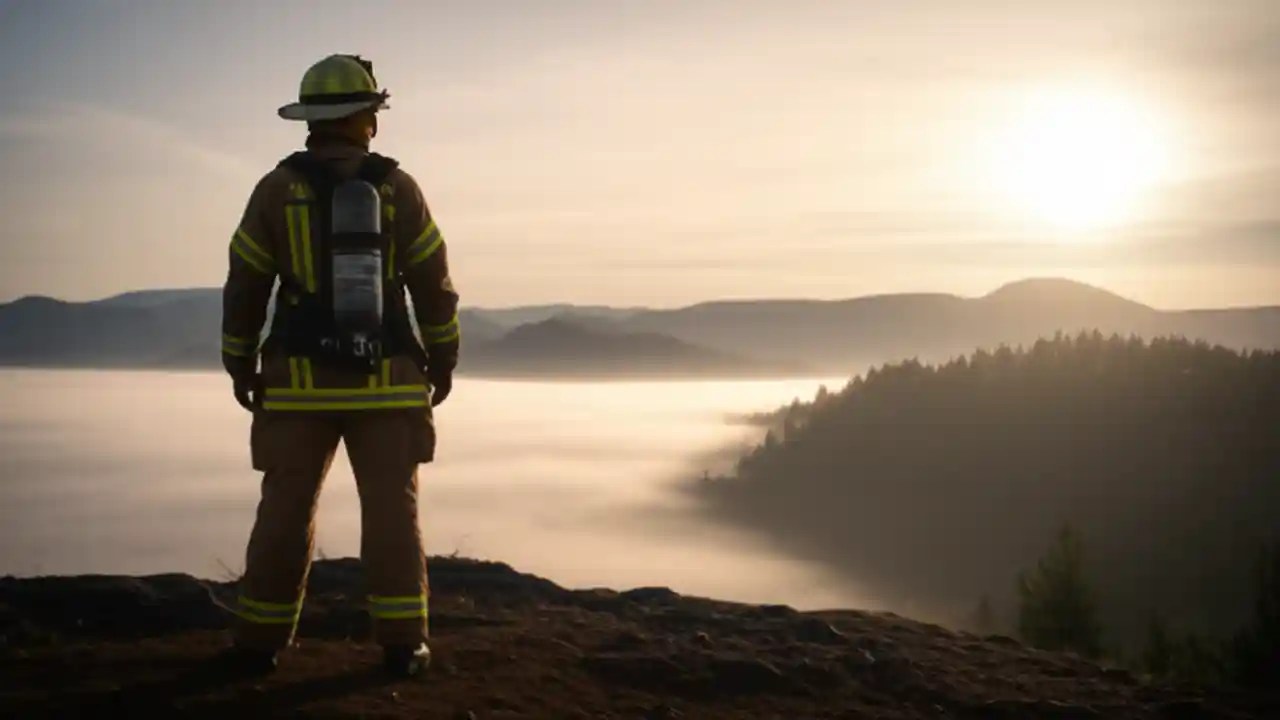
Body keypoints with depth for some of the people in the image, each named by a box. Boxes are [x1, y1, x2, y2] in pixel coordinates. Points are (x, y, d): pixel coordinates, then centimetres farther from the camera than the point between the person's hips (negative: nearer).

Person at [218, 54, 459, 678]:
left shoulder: (276, 189, -1)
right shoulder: (397, 188, -1)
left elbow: (244, 287, 1)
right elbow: (434, 284, 0)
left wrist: (239, 365, 12)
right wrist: (444, 361, 10)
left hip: (300, 382, 1)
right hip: (385, 384, 0)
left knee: (286, 510, 7)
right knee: (391, 509, 2)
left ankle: (259, 642, 10)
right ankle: (403, 644, 0)